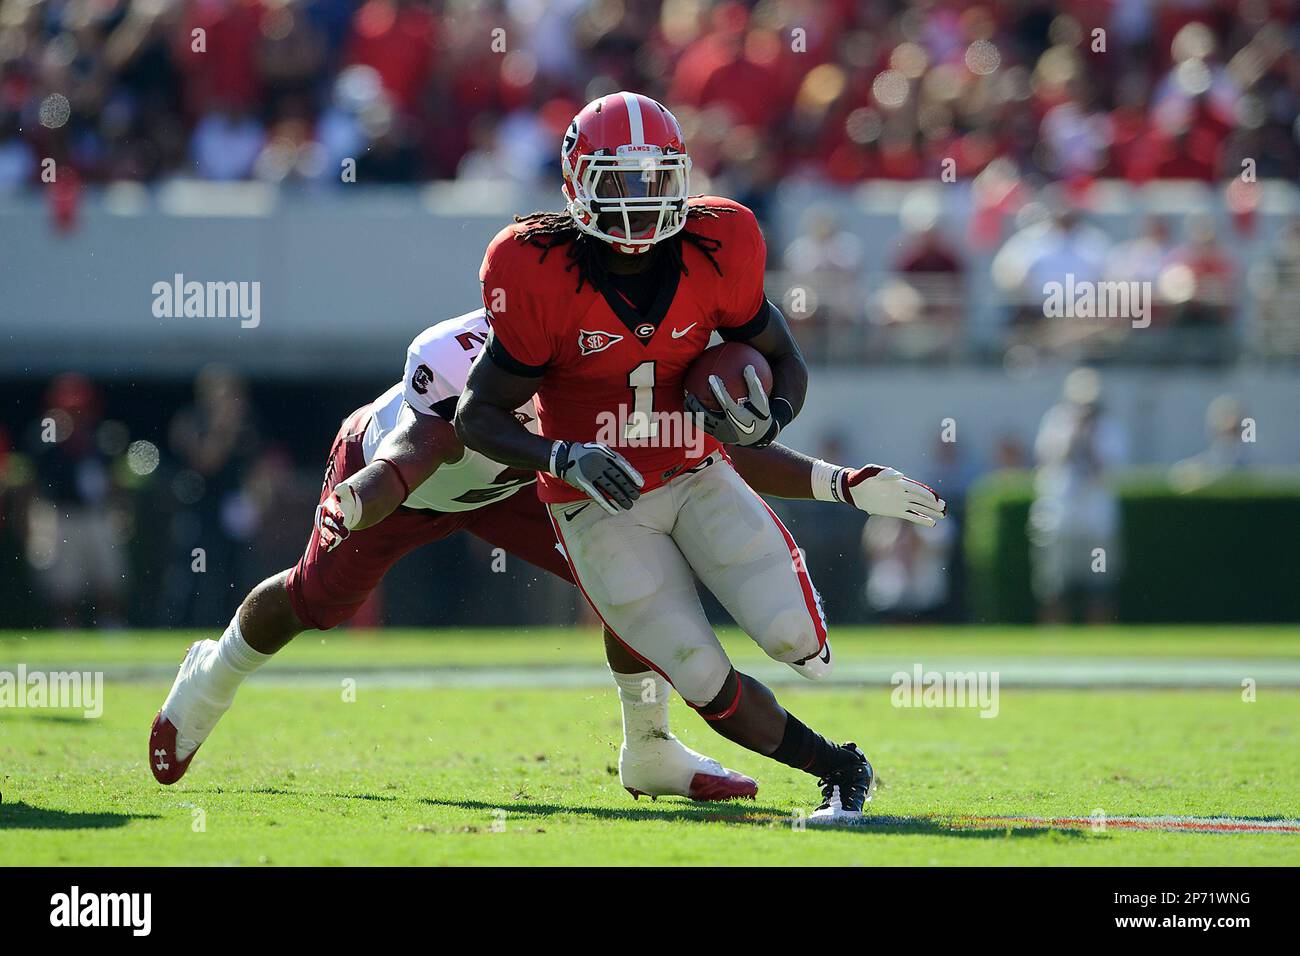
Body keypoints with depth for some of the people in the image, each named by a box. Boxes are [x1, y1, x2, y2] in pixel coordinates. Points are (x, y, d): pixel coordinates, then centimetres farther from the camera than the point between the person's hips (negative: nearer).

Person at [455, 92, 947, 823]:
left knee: (794, 639, -18)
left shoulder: (715, 252, -10)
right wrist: (567, 459, -27)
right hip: (600, 506, -2)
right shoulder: (541, 275, -19)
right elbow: (478, 416, -11)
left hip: (698, 476, 2)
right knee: (709, 685, -13)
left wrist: (768, 419, -18)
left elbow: (786, 363, 5)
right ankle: (840, 770, 11)